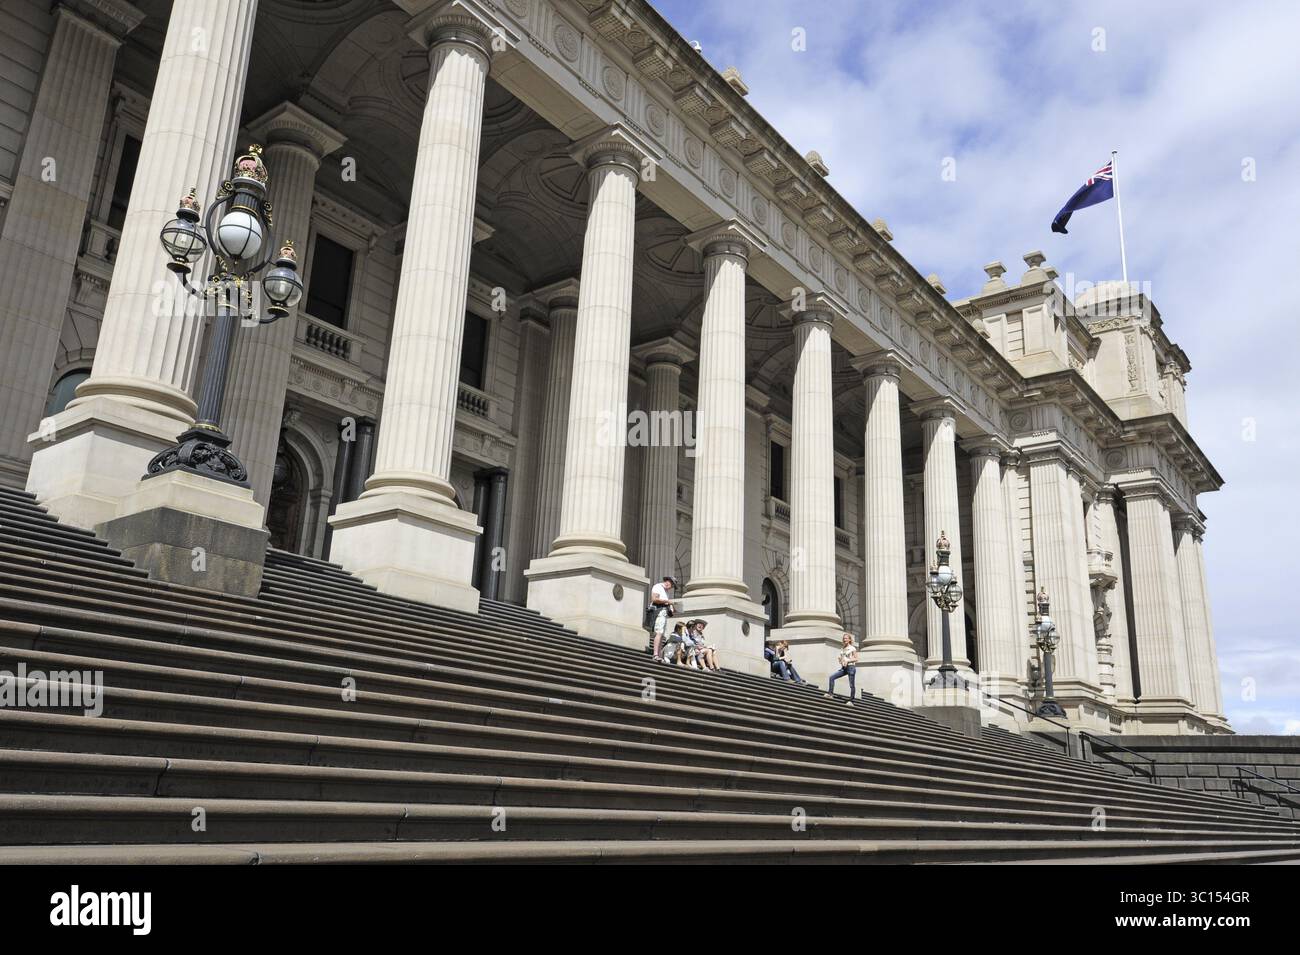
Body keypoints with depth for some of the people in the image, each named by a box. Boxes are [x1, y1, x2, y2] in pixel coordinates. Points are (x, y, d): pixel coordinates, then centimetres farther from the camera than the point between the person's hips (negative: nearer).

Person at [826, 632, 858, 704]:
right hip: (843, 667, 6)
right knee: (832, 677, -9)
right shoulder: (842, 649, 15)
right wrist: (840, 660, -2)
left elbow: (856, 659, -5)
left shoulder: (852, 648, -2)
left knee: (852, 685, -2)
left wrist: (848, 660, -16)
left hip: (851, 667, -6)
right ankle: (830, 693, -8)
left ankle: (851, 701, 4)